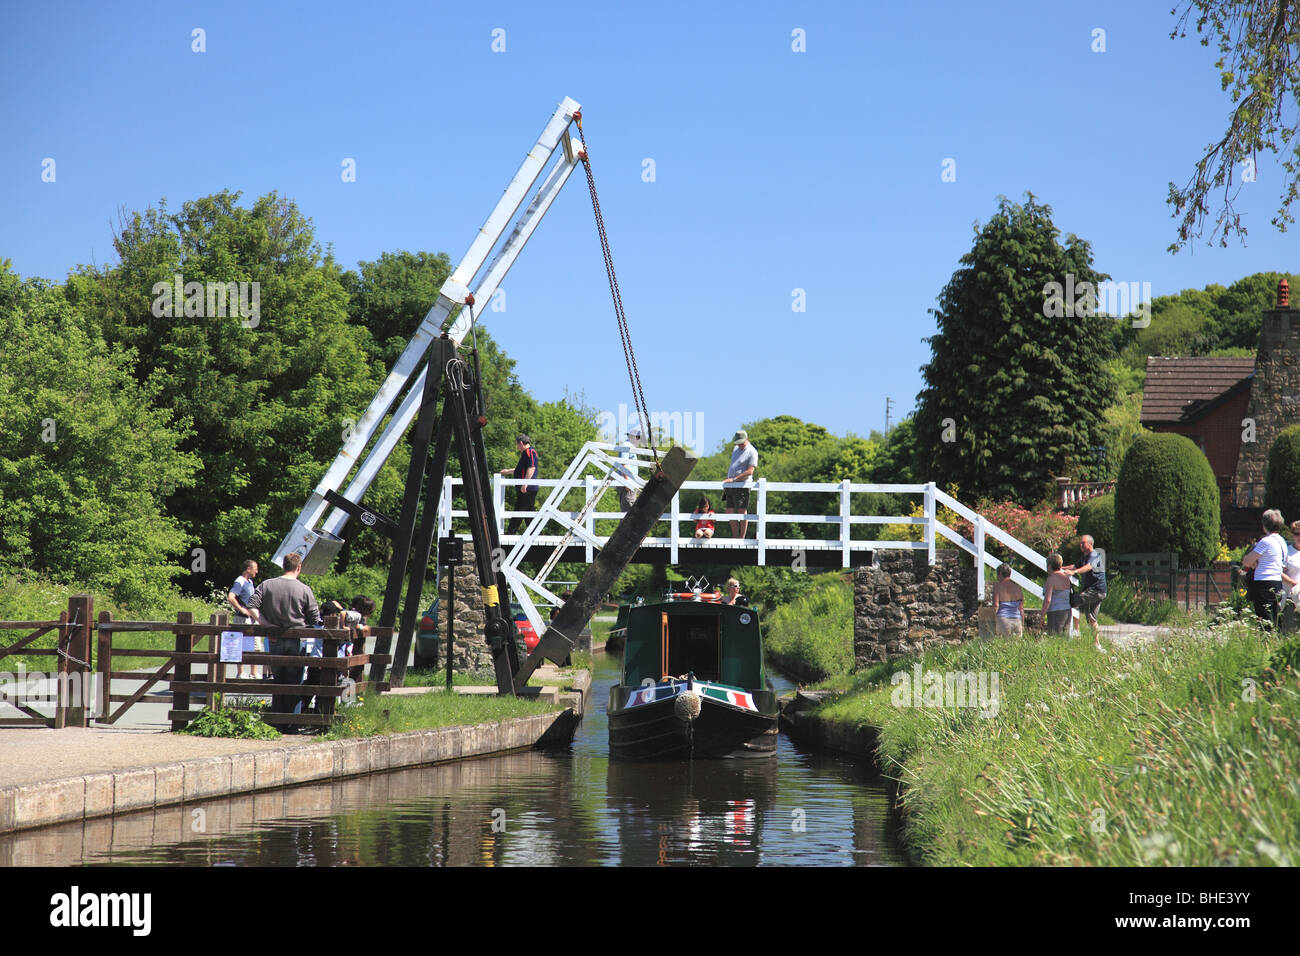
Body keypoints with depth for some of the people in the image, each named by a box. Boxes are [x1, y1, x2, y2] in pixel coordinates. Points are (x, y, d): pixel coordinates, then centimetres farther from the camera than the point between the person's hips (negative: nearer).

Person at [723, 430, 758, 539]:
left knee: (742, 512, -6)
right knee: (730, 512, 6)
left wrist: (733, 479, -19)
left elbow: (749, 472, -16)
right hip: (731, 486, 8)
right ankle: (735, 537, 13)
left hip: (742, 486, -8)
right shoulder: (735, 449, 17)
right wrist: (726, 479, 19)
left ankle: (742, 538, -3)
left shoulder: (752, 452, -8)